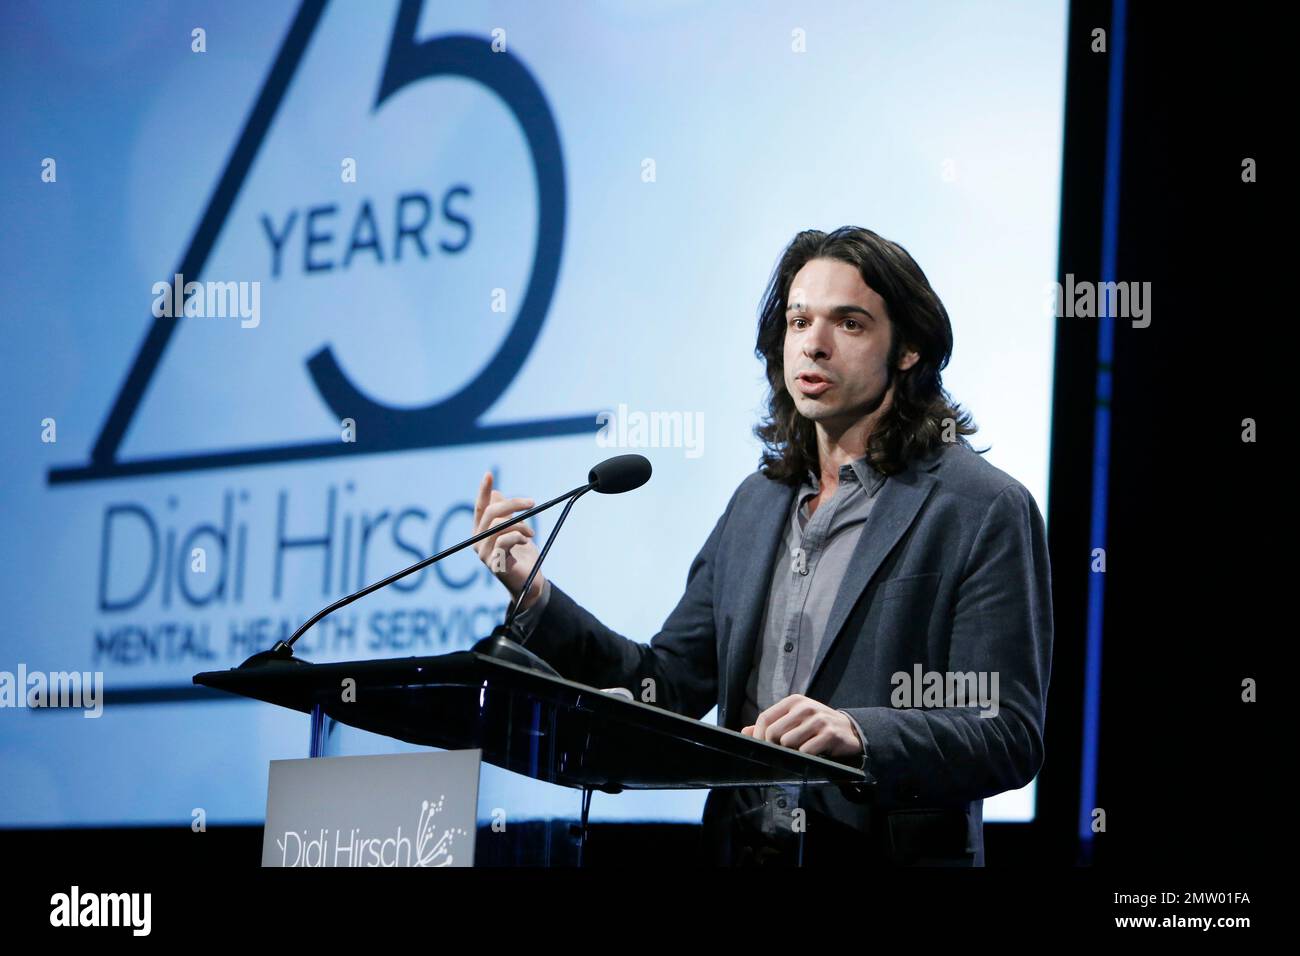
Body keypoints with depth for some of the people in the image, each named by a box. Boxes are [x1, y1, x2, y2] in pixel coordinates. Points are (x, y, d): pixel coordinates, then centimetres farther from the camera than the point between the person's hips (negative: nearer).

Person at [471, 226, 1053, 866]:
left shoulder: (986, 511, -5)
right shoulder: (758, 502, 14)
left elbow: (1010, 738, -12)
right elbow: (670, 686, 11)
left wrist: (861, 736, -26)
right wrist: (536, 597, 0)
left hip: (895, 857, -4)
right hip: (742, 850, 4)